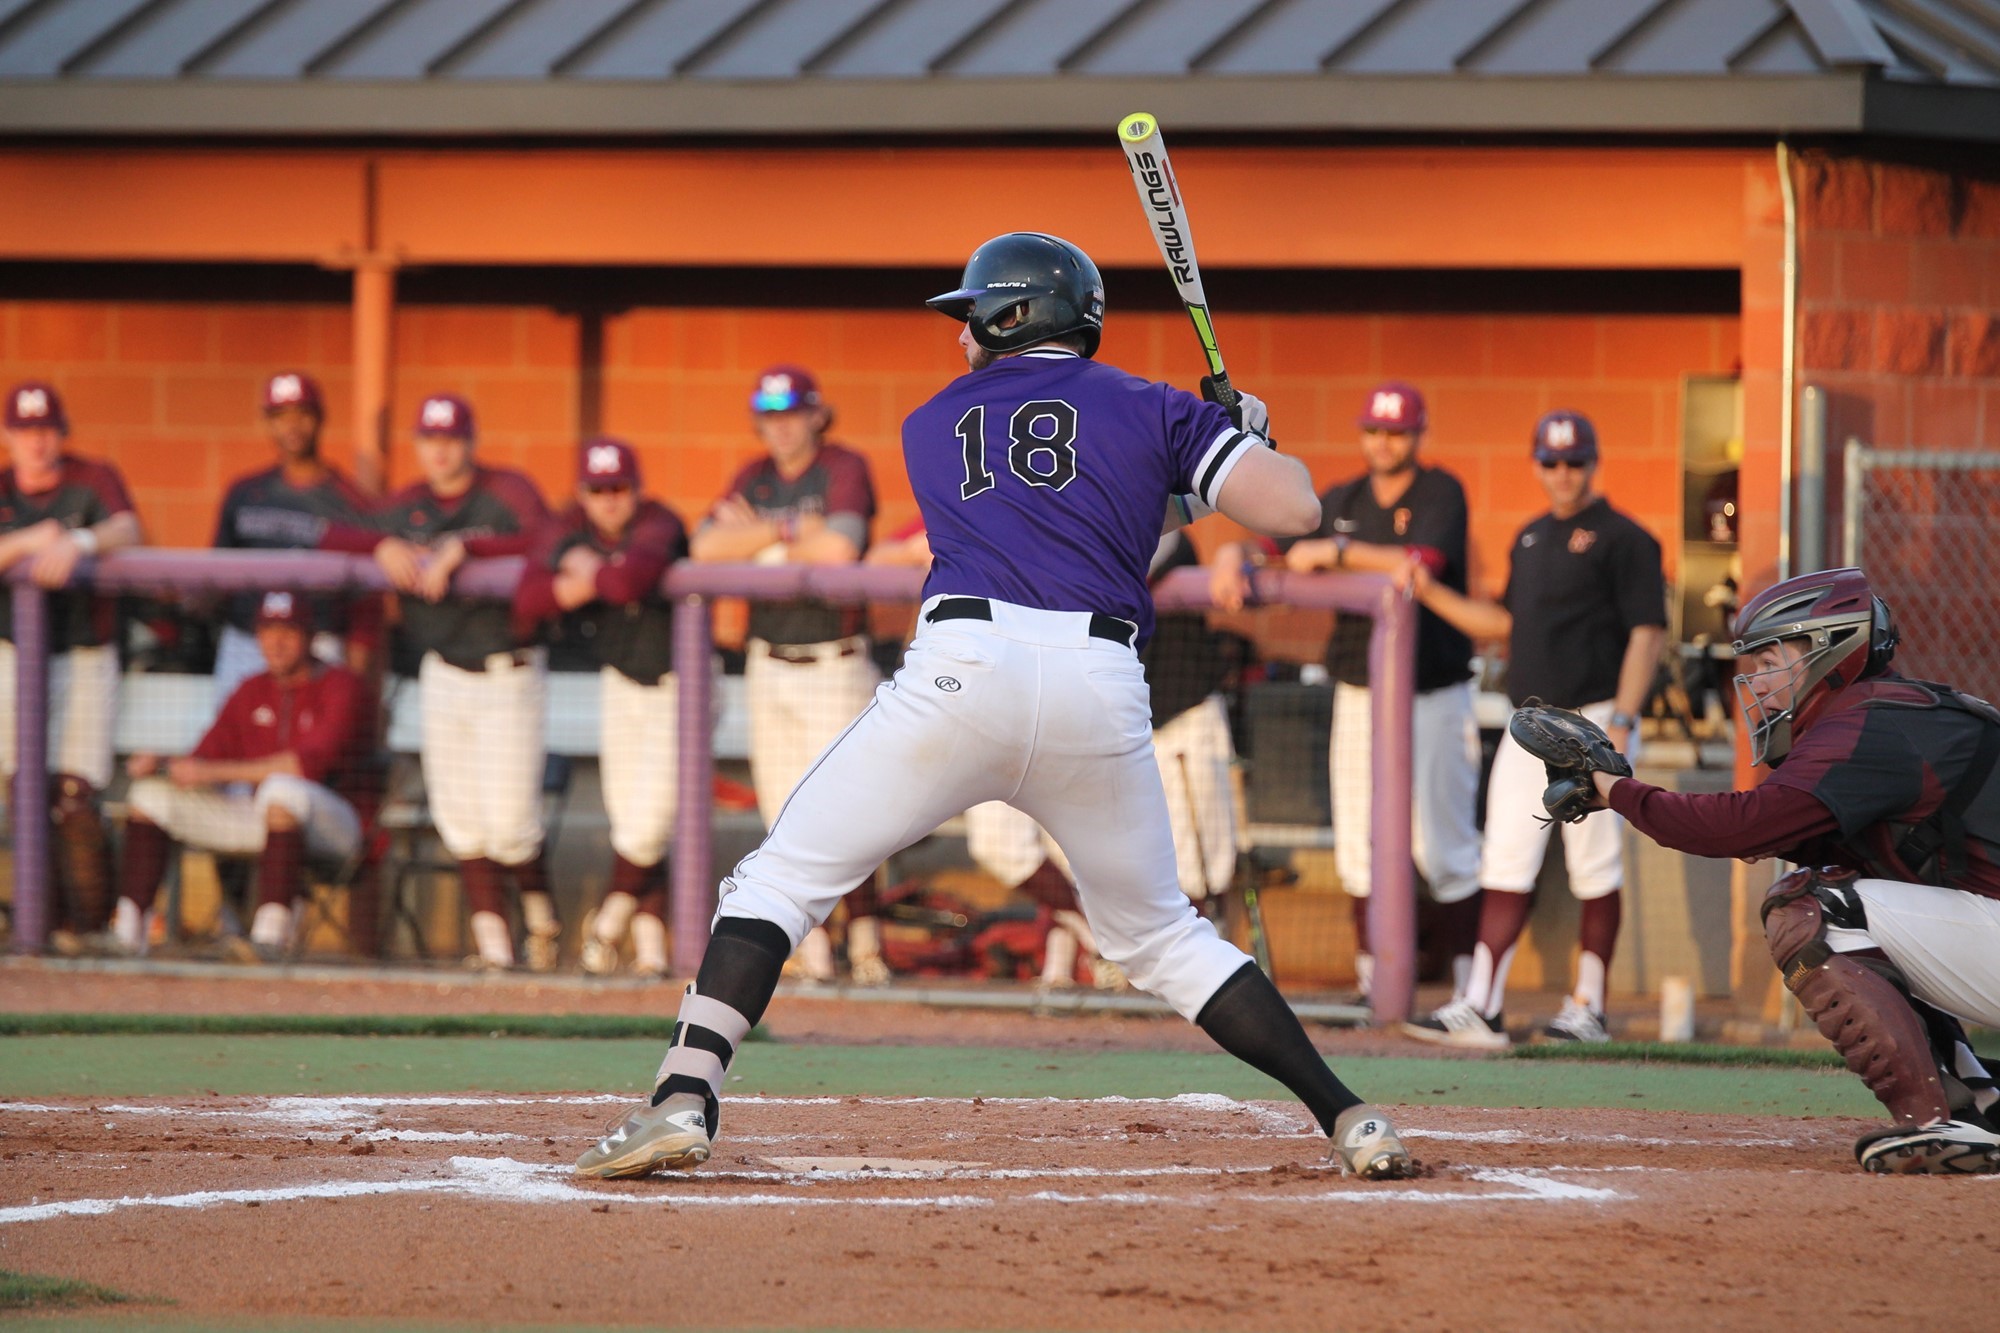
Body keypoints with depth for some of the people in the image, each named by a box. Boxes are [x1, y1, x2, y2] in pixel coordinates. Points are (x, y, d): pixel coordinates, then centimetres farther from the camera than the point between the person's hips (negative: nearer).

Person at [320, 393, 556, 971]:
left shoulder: (508, 492, -6)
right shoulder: (406, 506, 8)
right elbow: (331, 537, 4)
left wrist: (462, 549, -31)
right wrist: (383, 546, -16)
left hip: (510, 677, -5)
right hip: (443, 678, 5)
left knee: (508, 824, -8)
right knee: (460, 818, 3)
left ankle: (539, 908, 18)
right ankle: (491, 939, 10)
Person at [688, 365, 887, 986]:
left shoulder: (844, 469, -6)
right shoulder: (754, 479, 10)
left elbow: (842, 548, -23)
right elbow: (705, 547, -5)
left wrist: (760, 542, -8)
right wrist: (794, 531, -14)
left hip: (833, 668, -6)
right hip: (768, 667, 6)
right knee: (785, 812, 4)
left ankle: (864, 937, -5)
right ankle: (807, 940, 11)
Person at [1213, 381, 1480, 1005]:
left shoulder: (1441, 493, -6)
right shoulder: (1342, 501, 10)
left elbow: (1423, 563, -23)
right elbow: (1265, 543, 7)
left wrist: (1337, 552, -23)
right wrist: (1232, 557, -15)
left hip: (1433, 695, -5)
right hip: (1357, 694, 5)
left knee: (1441, 844, -5)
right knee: (1360, 845, 5)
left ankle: (1467, 986, -1)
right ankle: (1371, 982, 13)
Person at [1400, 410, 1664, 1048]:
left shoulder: (1623, 540, -5)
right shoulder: (1531, 539, 17)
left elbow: (1646, 634, -11)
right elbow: (1505, 622, 26)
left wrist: (1620, 723, -20)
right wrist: (1431, 592, 14)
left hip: (1592, 723, -7)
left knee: (1595, 869, -1)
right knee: (1506, 865, 1)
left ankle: (1588, 1007, 6)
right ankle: (1480, 1008, -3)